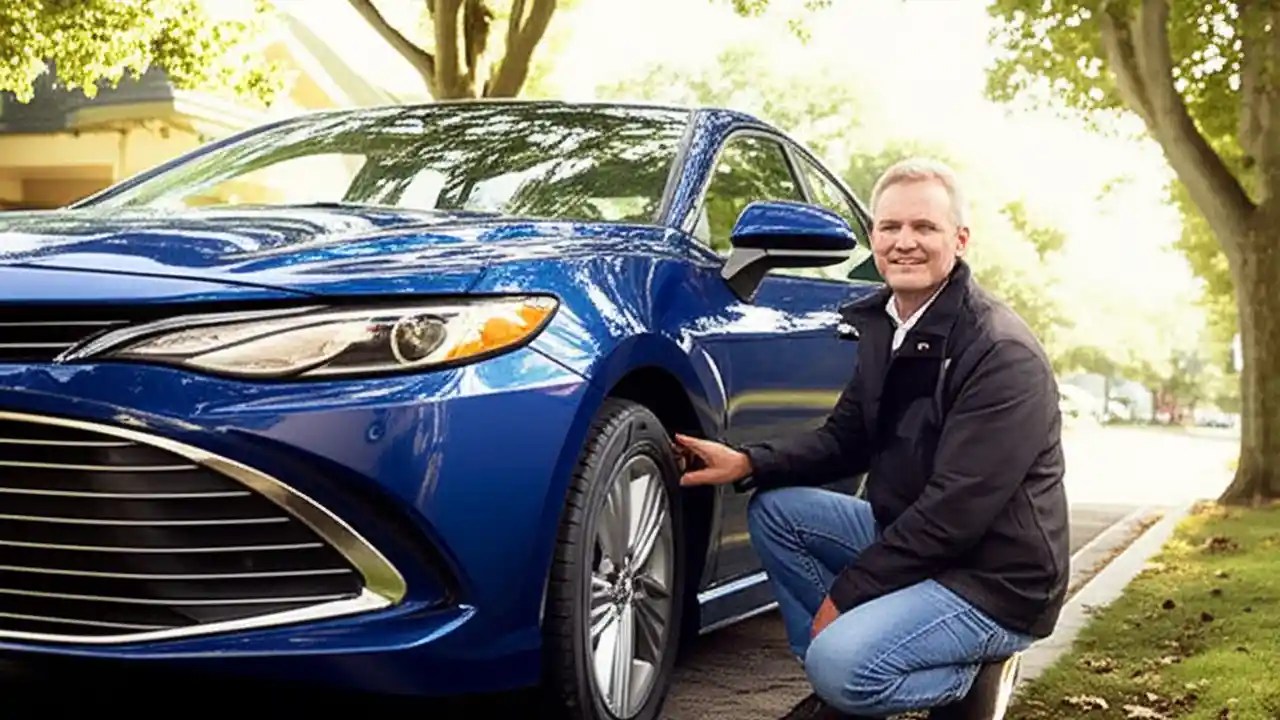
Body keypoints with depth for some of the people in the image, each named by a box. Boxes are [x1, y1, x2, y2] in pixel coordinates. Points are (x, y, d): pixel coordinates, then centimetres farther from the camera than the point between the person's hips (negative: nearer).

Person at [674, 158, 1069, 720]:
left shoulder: (1002, 355, -22)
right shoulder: (883, 325, 4)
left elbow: (955, 511, -26)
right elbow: (844, 438, 13)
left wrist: (845, 593, -20)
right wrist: (749, 464, -5)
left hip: (993, 577, -9)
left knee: (842, 662, -27)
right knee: (773, 509, 2)